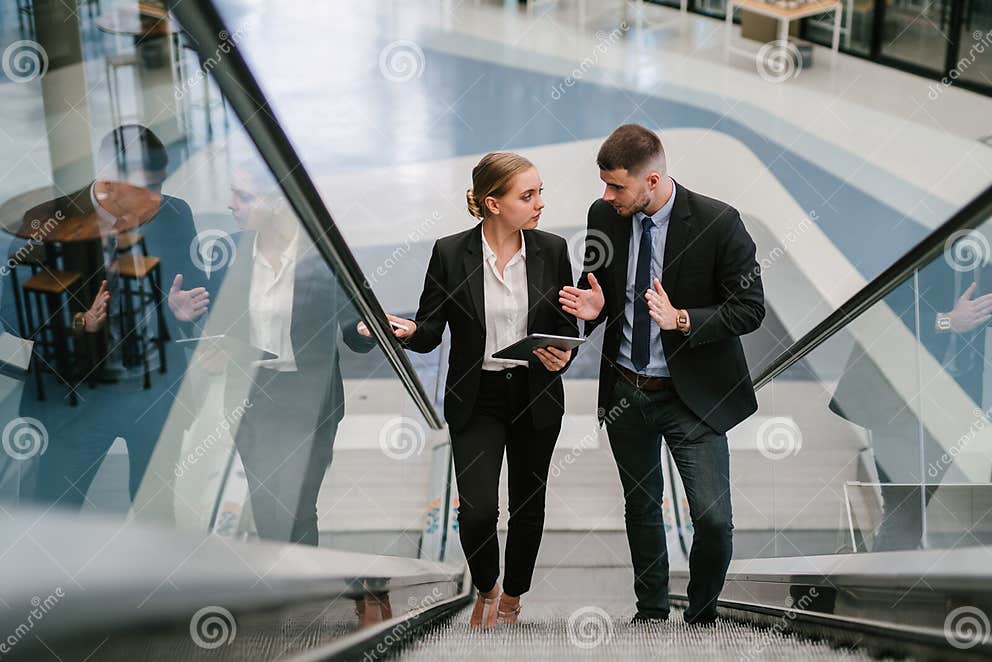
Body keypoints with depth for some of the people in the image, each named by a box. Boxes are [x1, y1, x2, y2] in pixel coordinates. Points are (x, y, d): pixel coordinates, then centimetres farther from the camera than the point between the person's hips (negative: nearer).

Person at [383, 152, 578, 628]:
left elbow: (569, 326, 4)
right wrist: (408, 331, -27)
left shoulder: (552, 250, -3)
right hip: (476, 397, -2)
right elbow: (430, 331, -4)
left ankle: (512, 597, 37)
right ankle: (485, 589, 21)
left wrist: (563, 356, -17)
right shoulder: (450, 253, -9)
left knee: (528, 504, 13)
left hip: (536, 396, 2)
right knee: (477, 510, -11)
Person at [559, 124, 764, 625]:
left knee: (713, 519, -7)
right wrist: (592, 307, -11)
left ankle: (702, 613, 21)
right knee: (641, 507, 18)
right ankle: (650, 611, 37)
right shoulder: (603, 215, -3)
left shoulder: (717, 222, -16)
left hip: (691, 395, -4)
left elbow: (750, 309, -13)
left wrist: (682, 320, -27)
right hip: (625, 391, 4)